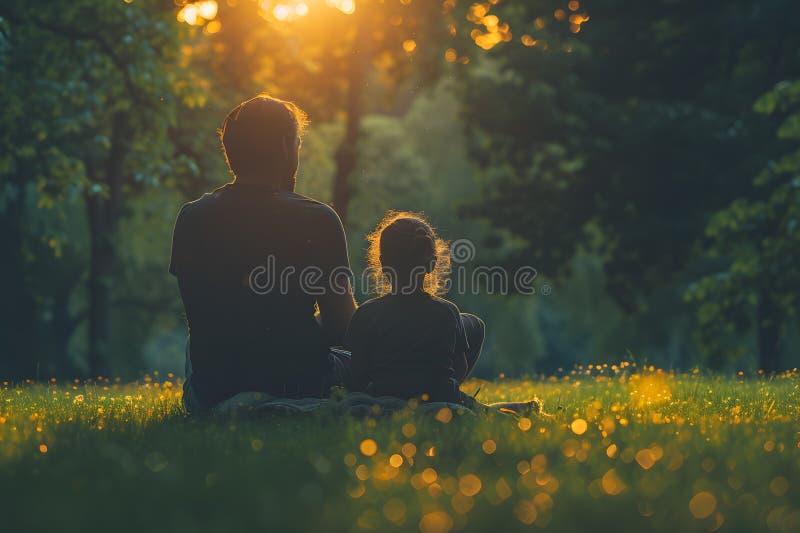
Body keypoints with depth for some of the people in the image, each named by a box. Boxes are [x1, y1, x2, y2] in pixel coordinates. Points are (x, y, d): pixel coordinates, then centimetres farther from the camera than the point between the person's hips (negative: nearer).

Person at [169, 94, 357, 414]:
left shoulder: (191, 218, -4)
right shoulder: (318, 220, -13)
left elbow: (198, 317, 5)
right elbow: (341, 324, -9)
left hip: (211, 390, 2)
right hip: (300, 384, -2)